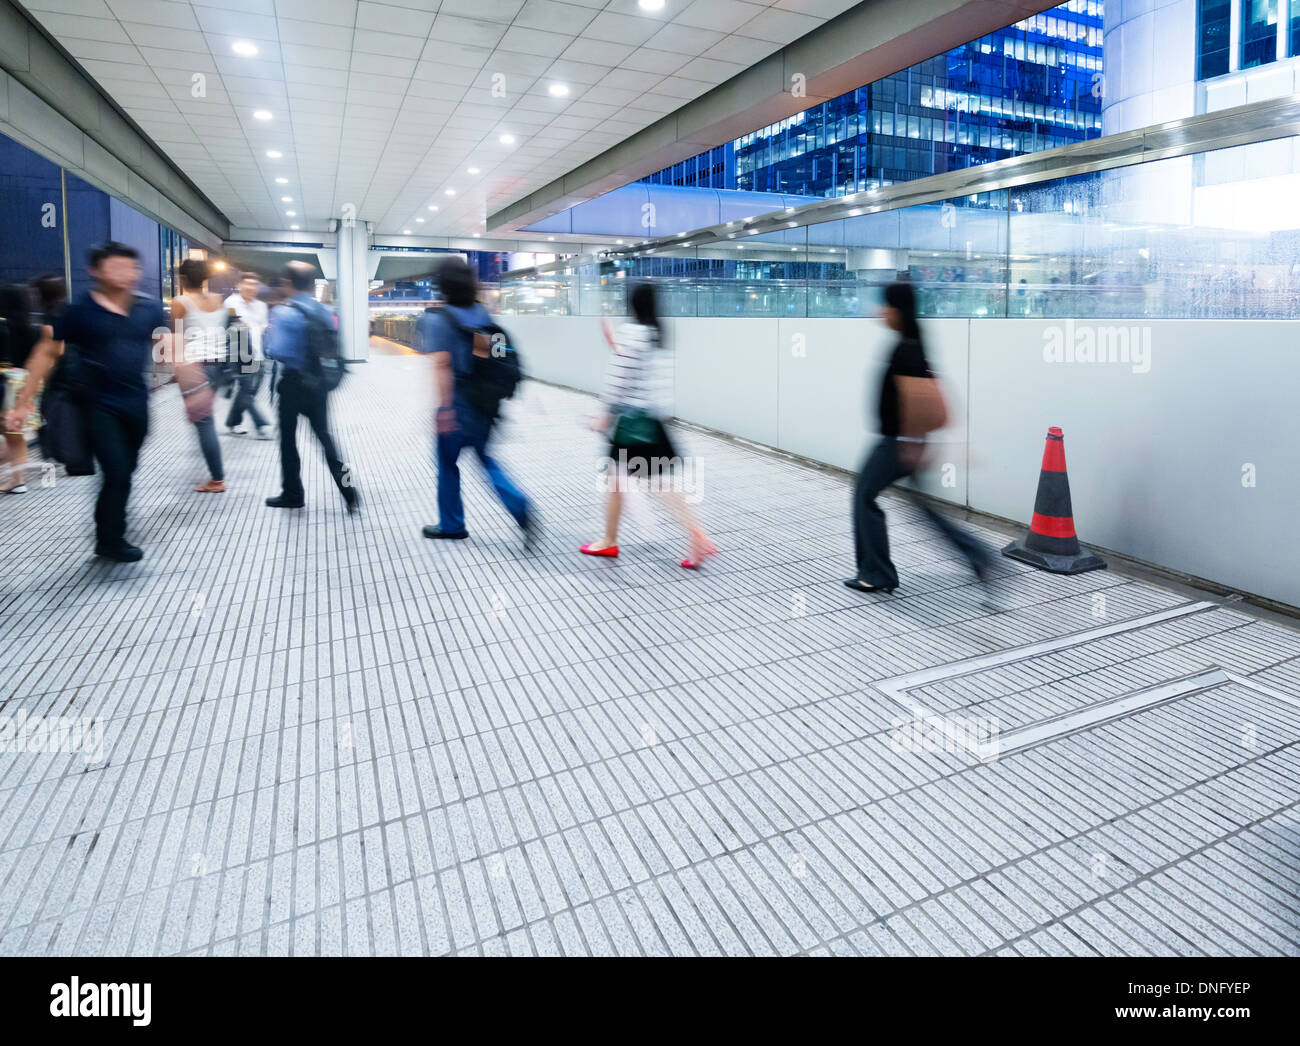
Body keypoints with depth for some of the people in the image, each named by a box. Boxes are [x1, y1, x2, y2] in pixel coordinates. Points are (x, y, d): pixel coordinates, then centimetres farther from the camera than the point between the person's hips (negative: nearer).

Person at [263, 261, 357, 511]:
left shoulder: (284, 312, -15)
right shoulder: (325, 312, 2)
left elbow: (275, 352, -20)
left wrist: (268, 332, -2)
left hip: (293, 384, -5)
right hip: (319, 384, 5)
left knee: (288, 439, 10)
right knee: (324, 435, 13)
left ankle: (293, 494, 20)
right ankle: (348, 491, 4)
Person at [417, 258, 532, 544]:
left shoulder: (438, 319, -14)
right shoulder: (483, 314, 4)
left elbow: (441, 365, -21)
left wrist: (444, 408, -21)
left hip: (457, 404, -6)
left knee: (447, 462, 12)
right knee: (486, 459, 18)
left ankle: (451, 525, 25)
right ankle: (521, 509, -1)